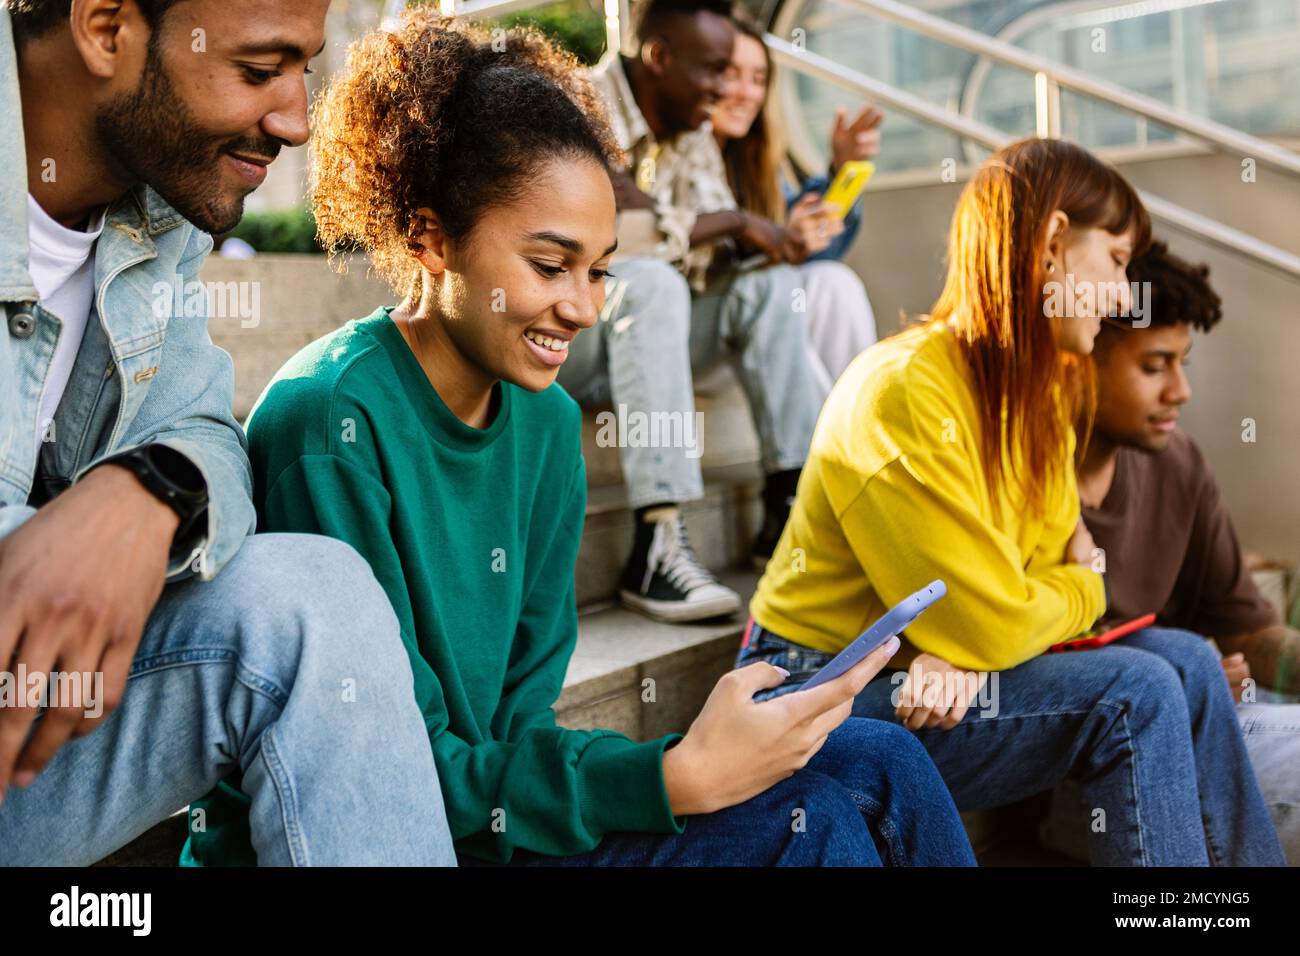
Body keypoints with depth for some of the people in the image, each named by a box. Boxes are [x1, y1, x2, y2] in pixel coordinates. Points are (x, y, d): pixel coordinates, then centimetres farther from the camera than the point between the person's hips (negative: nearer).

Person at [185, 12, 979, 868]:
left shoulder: (547, 423, 3)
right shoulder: (331, 421, -21)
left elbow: (520, 707, 3)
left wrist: (689, 764, -15)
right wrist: (677, 780, -27)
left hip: (476, 802, 7)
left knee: (878, 763, -5)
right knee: (811, 823, -18)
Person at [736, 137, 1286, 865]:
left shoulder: (1039, 387, 5)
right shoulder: (903, 391, -24)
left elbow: (1054, 562, 3)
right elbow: (992, 625, -23)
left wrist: (968, 649, -18)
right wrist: (1087, 589, -2)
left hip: (933, 672, 8)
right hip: (829, 697, -8)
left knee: (1185, 662, 0)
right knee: (1133, 695, -18)